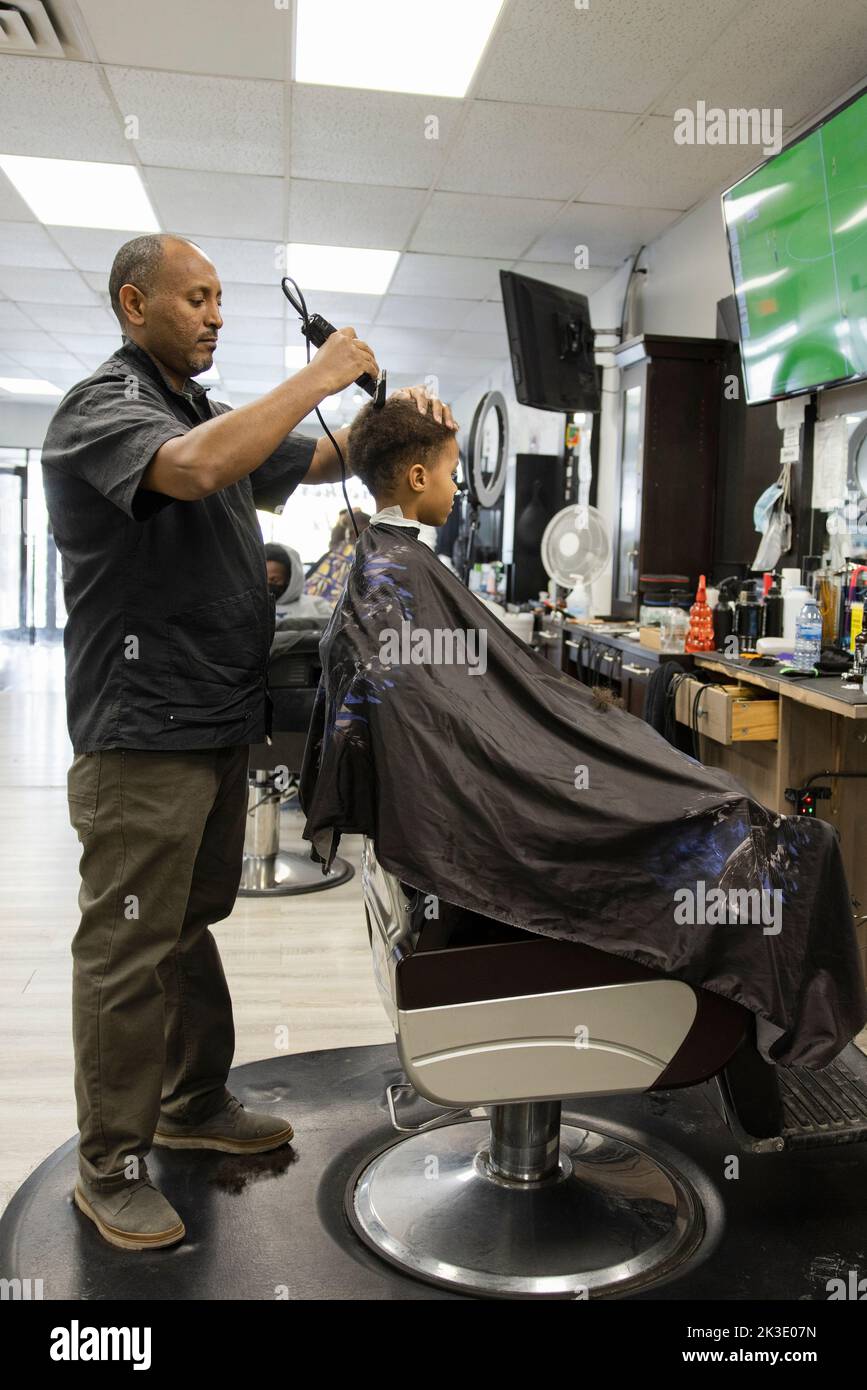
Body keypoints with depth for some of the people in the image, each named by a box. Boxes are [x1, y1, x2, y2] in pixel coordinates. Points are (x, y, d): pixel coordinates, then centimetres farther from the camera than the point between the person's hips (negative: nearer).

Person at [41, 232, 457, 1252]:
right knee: (129, 949, 0)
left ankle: (194, 1103, 34)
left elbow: (319, 461, 23)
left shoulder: (210, 414, 18)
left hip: (216, 723, 9)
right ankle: (110, 1168, 14)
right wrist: (318, 378, -22)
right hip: (143, 734, -9)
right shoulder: (100, 407, -10)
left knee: (190, 925, 19)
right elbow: (193, 469, -31)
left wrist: (388, 412, 3)